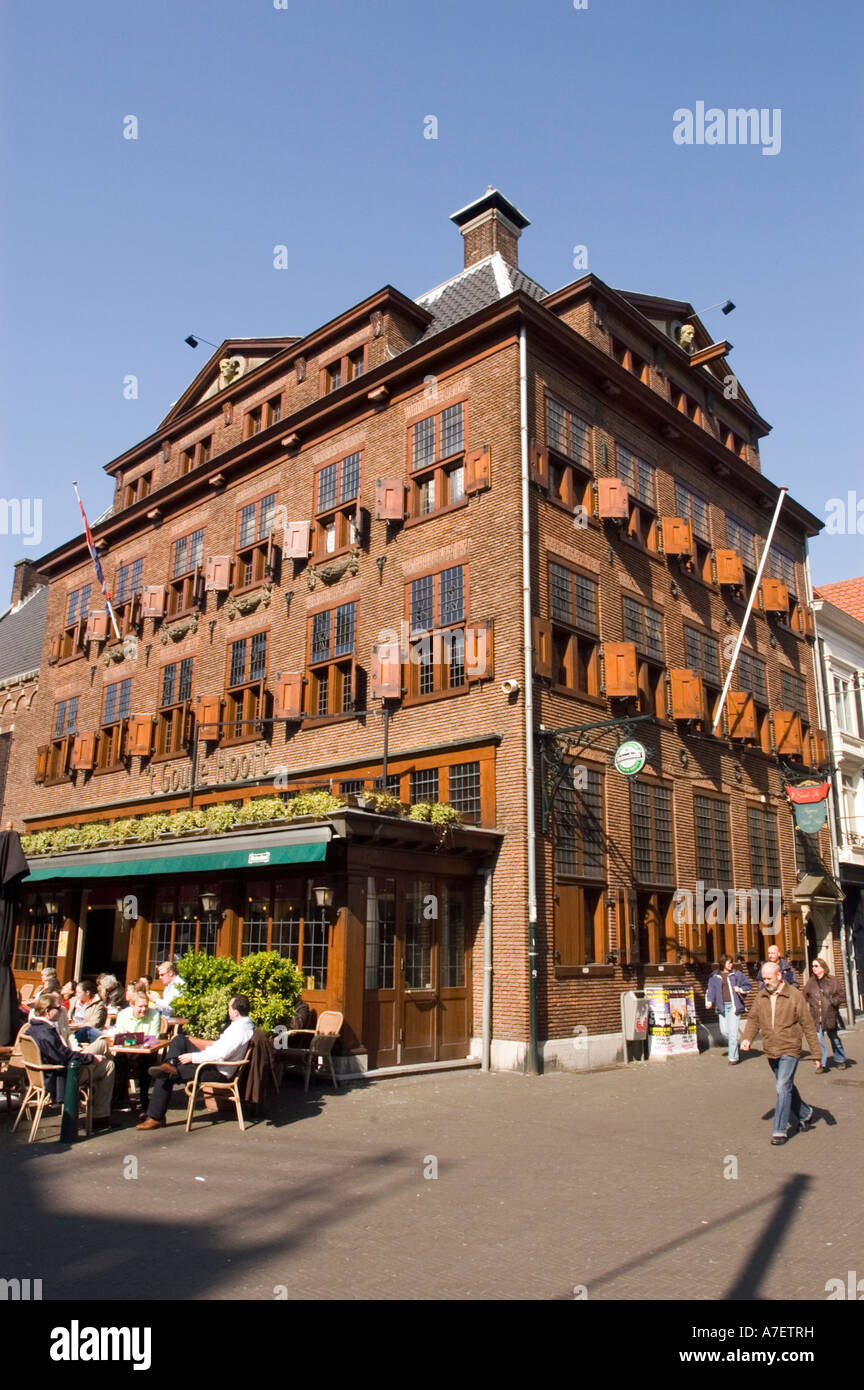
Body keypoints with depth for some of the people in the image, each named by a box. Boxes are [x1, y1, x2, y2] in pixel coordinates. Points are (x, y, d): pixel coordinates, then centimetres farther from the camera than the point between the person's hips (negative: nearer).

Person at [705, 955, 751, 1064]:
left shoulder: (737, 974, 3)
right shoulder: (715, 976, 8)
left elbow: (748, 986, 10)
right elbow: (710, 989, 5)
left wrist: (740, 989, -8)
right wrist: (709, 1001, -9)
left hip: (734, 1005, -3)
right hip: (722, 1006, 3)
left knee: (732, 1031, -6)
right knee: (724, 1031, 2)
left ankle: (733, 1057, 3)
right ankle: (733, 1046, 32)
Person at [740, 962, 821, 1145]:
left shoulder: (794, 996, -9)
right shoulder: (761, 997, 4)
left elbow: (808, 1025, -5)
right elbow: (753, 1019, 8)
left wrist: (816, 1053, -4)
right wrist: (747, 1038, -11)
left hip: (789, 1050, -5)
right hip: (771, 1051, 5)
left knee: (783, 1088, -12)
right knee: (787, 1087, 18)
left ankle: (779, 1130, -5)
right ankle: (805, 1114, 41)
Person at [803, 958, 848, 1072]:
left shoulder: (833, 982, -2)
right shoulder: (810, 983, 5)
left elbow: (842, 998, -2)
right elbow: (804, 998, 11)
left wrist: (832, 1001, -15)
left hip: (830, 1016, -1)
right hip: (816, 1018, 1)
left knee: (835, 1039, 14)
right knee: (819, 1040, -7)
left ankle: (840, 1061, 33)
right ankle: (822, 1064, -1)